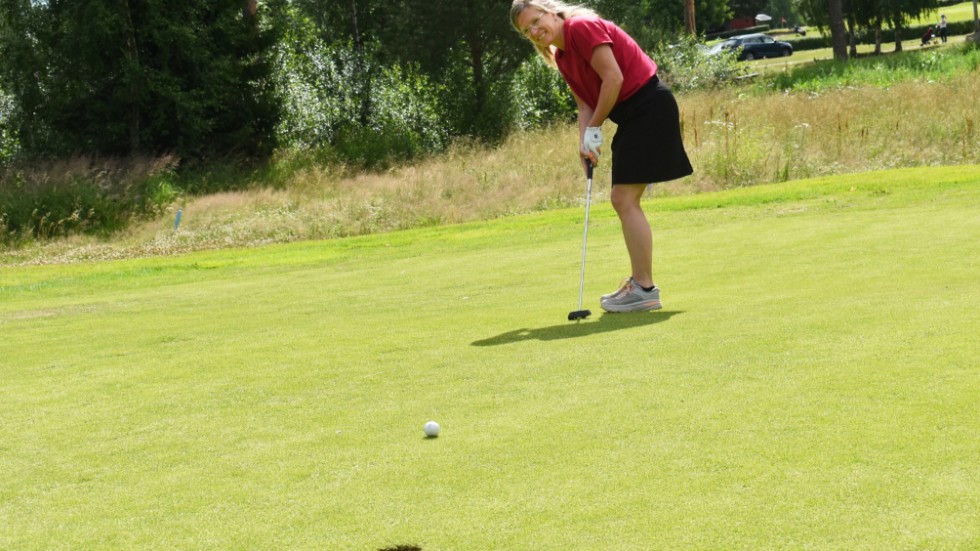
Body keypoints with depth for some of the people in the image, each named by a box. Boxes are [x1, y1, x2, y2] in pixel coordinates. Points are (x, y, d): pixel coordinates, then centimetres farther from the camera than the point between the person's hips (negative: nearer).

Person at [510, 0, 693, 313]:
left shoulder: (582, 27, -14)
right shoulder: (562, 57, 14)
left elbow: (613, 78, -20)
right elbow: (585, 104, 11)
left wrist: (595, 129, -11)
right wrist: (584, 141, -8)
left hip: (649, 107, -10)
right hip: (632, 116, 10)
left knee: (625, 199, -12)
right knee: (623, 199, 13)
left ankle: (645, 289, -9)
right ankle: (638, 282, 20)